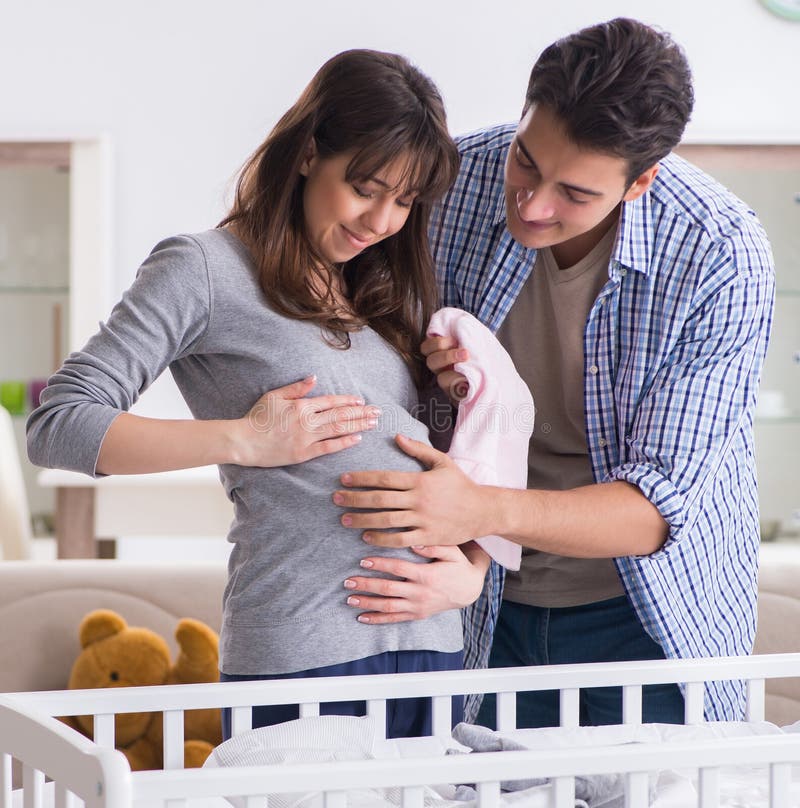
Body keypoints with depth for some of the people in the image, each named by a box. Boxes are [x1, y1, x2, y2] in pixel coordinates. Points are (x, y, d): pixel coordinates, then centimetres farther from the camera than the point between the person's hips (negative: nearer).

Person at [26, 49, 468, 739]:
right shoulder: (206, 269, -2)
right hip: (302, 651, -7)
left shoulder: (388, 289, 18)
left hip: (435, 639, 7)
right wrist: (247, 440, -12)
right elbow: (56, 427, -9)